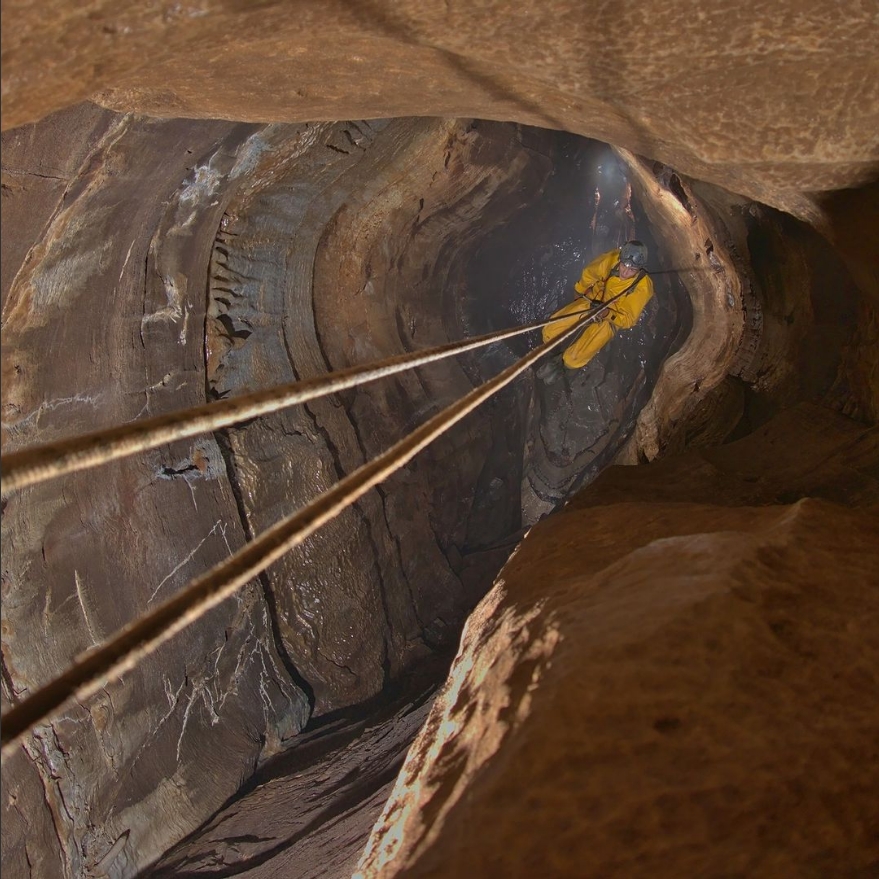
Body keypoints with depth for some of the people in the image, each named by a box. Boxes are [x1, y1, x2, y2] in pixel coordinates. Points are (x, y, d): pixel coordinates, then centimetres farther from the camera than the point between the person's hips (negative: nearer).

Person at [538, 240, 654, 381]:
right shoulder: (612, 259, -21)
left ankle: (561, 360, 15)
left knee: (573, 360, -19)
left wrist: (607, 314, -35)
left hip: (611, 319, -3)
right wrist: (579, 292, 17)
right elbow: (589, 274, 1)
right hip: (591, 302, 4)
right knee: (549, 333, -8)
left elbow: (628, 320, -18)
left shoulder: (642, 287, -27)